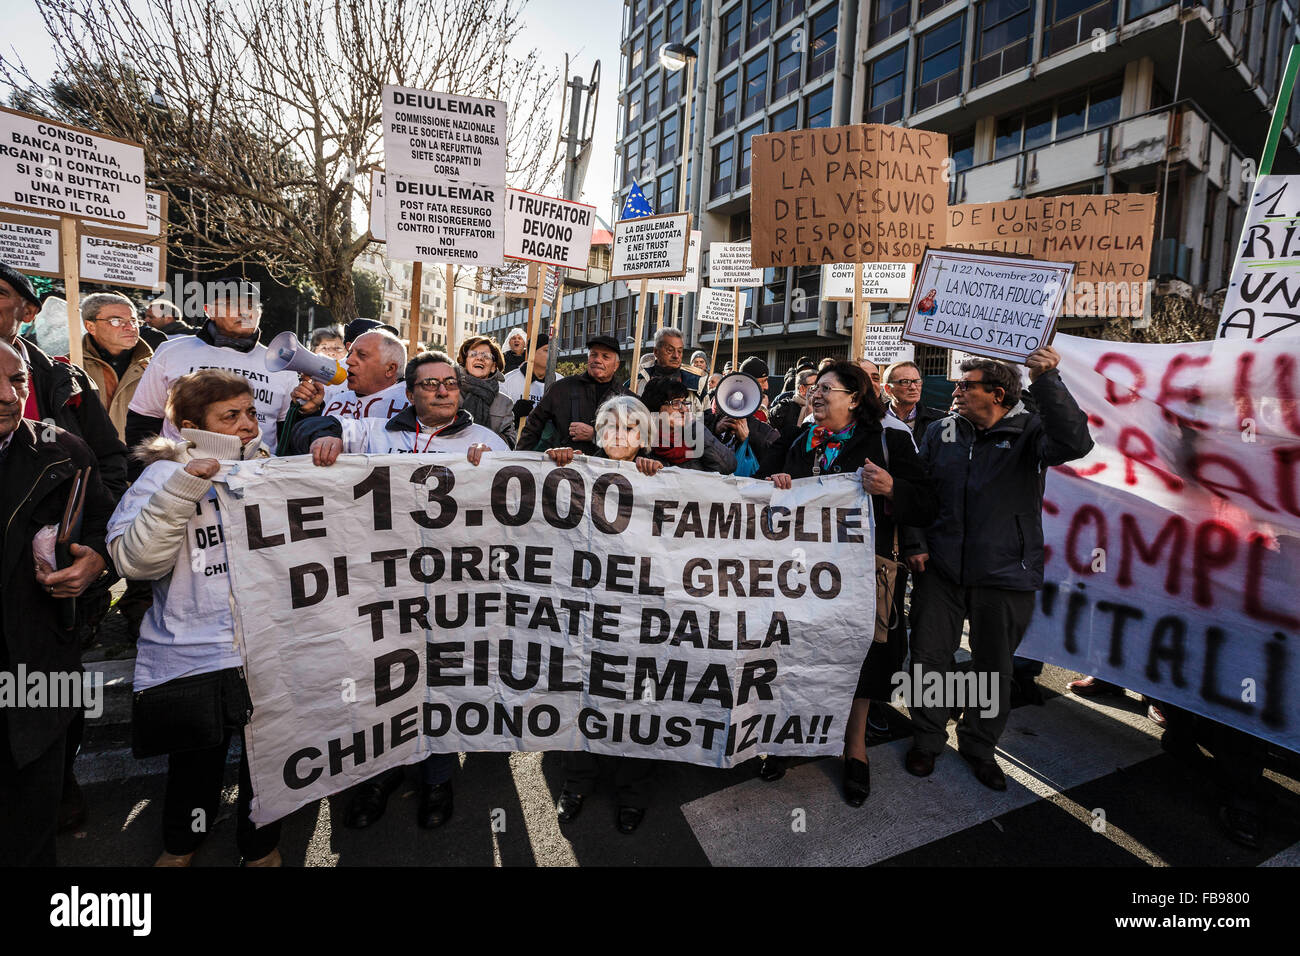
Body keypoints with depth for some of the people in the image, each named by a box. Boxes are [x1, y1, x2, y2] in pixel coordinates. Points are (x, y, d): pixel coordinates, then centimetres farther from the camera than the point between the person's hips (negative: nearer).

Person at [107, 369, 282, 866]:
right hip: (193, 657, -2)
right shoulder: (165, 475, -3)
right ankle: (181, 843, 46)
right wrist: (187, 483, -24)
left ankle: (261, 846, 41)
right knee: (197, 763, 14)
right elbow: (135, 559, -16)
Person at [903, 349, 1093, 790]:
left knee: (994, 668, 14)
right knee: (928, 657, 9)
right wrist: (916, 543, 0)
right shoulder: (941, 431, 4)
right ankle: (927, 739, 31)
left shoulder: (1029, 432, -5)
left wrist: (1047, 381, -32)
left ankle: (979, 746, 37)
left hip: (1004, 574, -2)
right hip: (941, 569, 2)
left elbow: (1075, 443, -27)